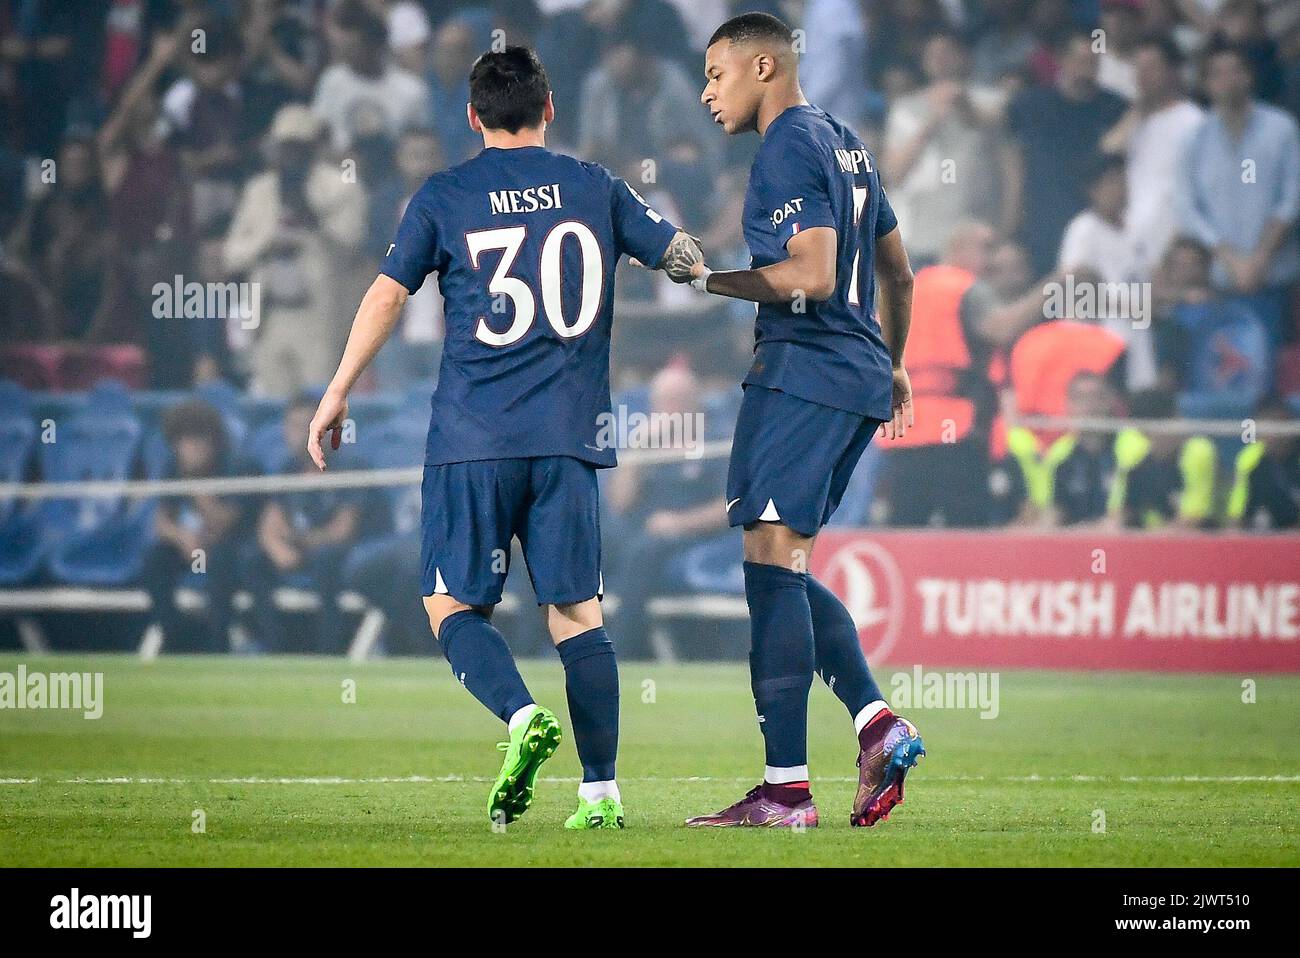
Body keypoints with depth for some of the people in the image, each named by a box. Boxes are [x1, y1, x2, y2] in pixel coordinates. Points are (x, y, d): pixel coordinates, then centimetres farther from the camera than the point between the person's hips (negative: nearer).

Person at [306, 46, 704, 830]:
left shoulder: (443, 198, 2)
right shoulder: (595, 188, 8)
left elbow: (387, 296, 0)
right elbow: (684, 258, 17)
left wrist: (336, 395, 6)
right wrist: (687, 259, 41)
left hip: (473, 440, -2)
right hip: (568, 440, 2)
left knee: (453, 604, 5)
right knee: (577, 611, 5)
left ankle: (523, 716, -21)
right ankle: (601, 790, 0)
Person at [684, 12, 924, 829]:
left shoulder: (788, 150, -10)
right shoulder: (846, 144, 20)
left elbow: (812, 275, -20)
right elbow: (898, 273, 26)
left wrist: (710, 279, -12)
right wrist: (892, 365, 36)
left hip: (803, 371, -10)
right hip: (860, 376, 10)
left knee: (771, 564, -10)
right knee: (784, 571, 14)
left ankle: (786, 786, -13)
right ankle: (878, 723, 1)